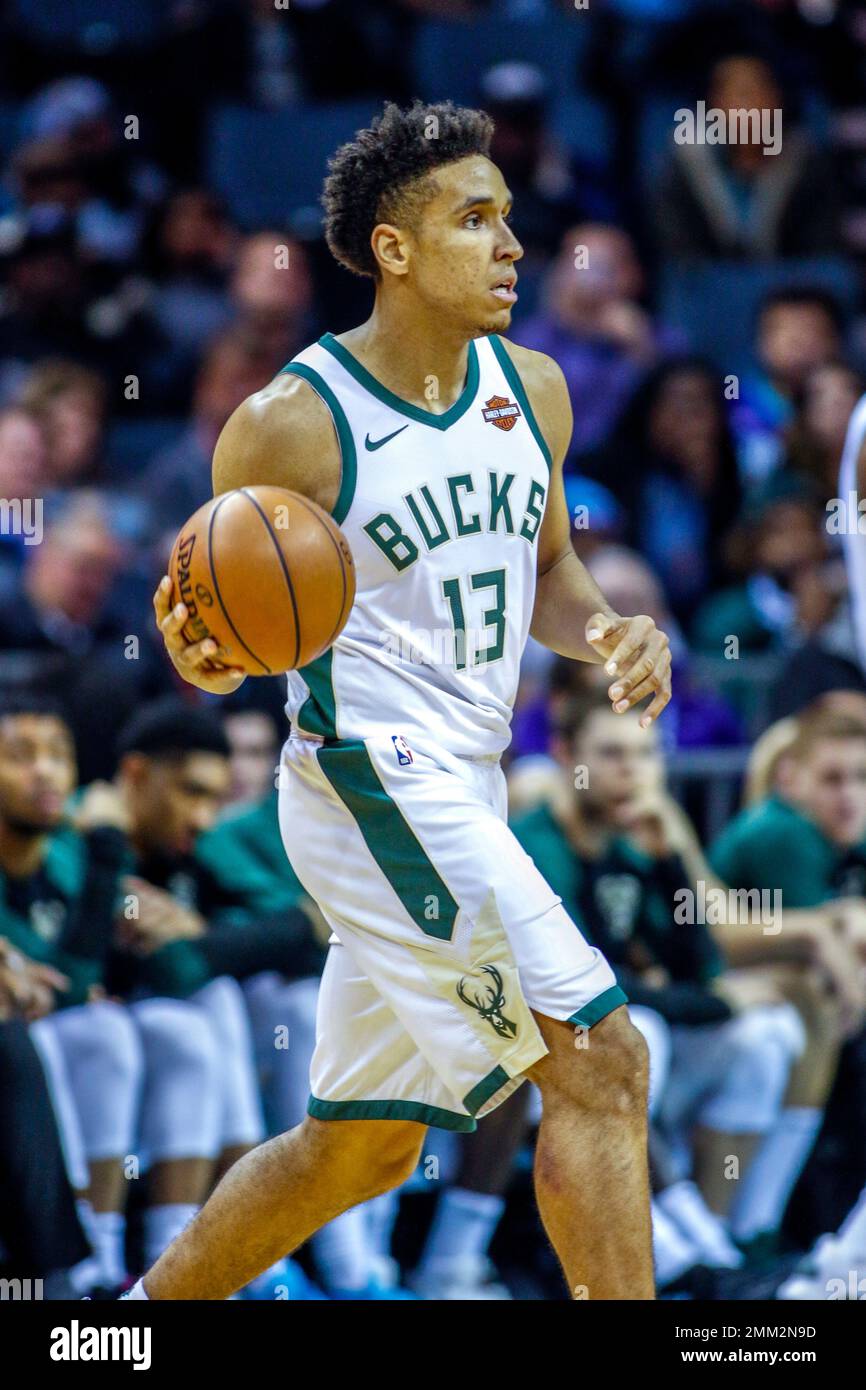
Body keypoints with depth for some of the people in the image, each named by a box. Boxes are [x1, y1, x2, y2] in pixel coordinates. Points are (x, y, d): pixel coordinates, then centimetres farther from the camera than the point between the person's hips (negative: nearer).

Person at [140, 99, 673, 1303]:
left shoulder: (532, 389, 8)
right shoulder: (289, 425, -11)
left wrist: (607, 630, 0)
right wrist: (204, 654, -26)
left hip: (463, 788, 8)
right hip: (370, 779, -8)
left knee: (362, 1146, 16)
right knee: (599, 1061, -17)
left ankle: (151, 1310, 32)